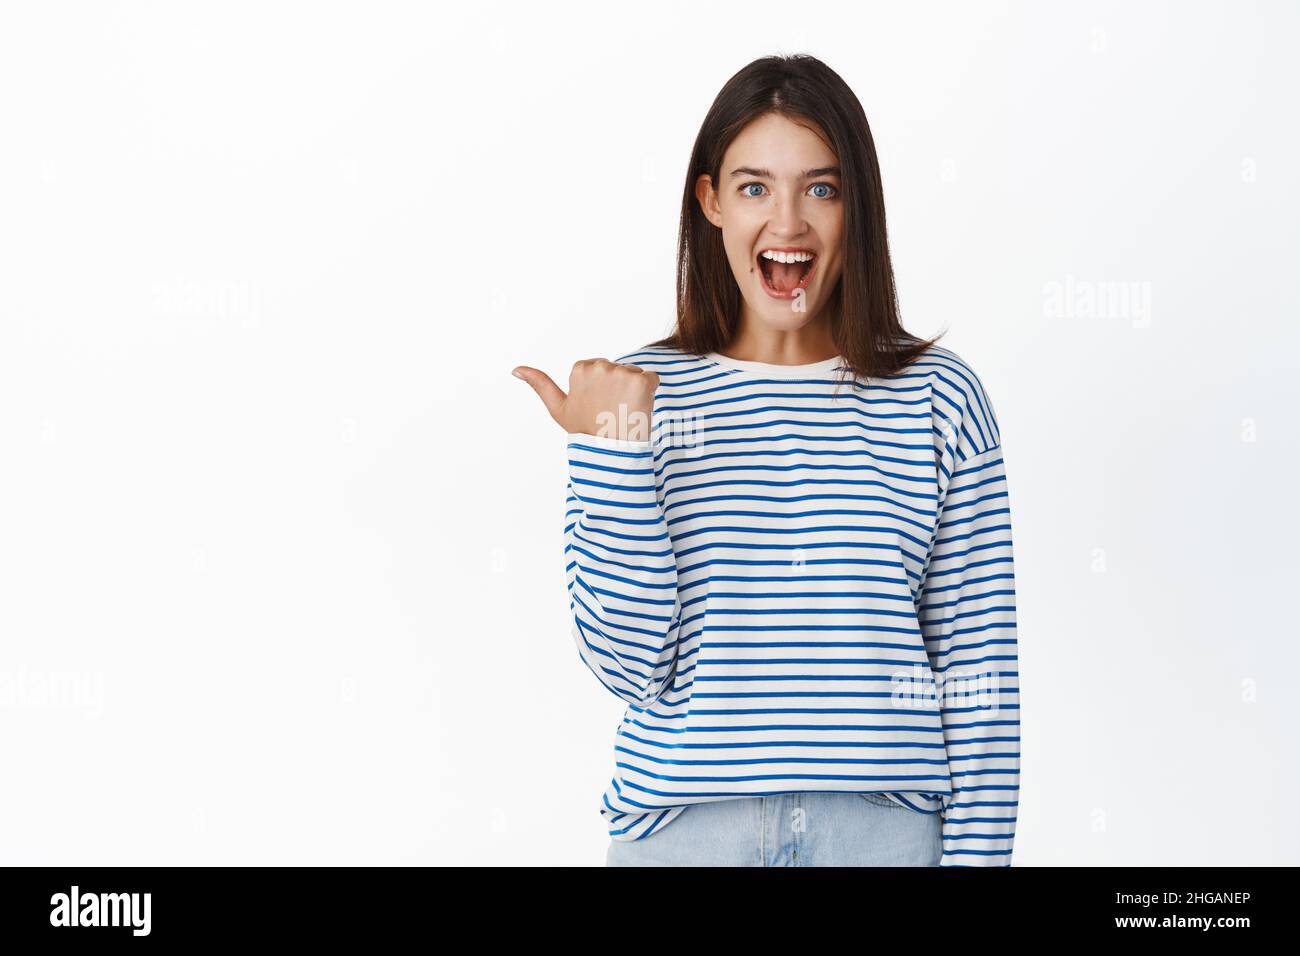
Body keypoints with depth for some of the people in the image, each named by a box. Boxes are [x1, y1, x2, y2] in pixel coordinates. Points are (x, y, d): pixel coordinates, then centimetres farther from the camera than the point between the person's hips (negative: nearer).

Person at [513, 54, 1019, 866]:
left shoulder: (939, 398, -1)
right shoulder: (643, 395, -1)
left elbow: (980, 666, -1)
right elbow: (630, 663, -7)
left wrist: (977, 851, -5)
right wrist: (612, 455, -15)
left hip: (885, 825, 0)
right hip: (684, 824, 0)